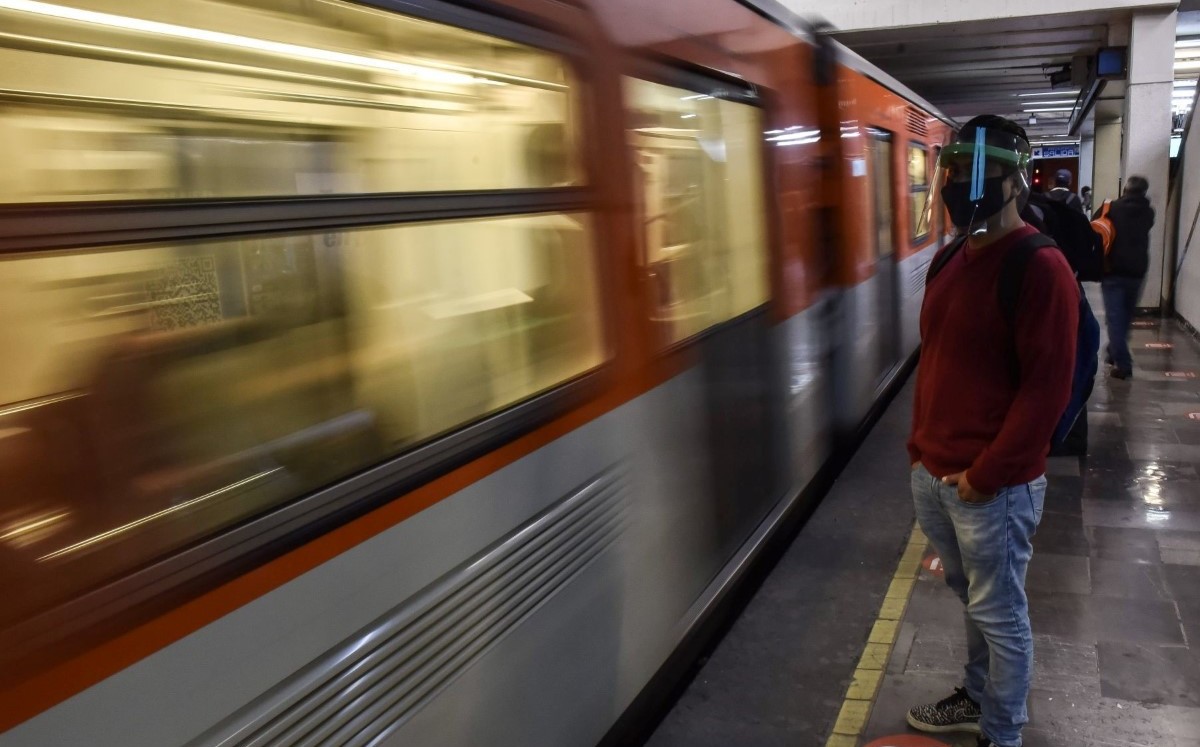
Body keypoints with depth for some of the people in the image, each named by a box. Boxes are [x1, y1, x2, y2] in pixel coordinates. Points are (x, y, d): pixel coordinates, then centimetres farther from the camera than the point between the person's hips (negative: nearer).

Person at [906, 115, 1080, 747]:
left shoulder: (1039, 267, -16)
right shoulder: (948, 261, 10)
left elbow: (1047, 388, -18)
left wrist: (984, 476, -17)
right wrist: (920, 448, 13)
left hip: (993, 486, -7)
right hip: (933, 474, 8)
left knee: (1000, 615, 8)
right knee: (974, 600, 23)